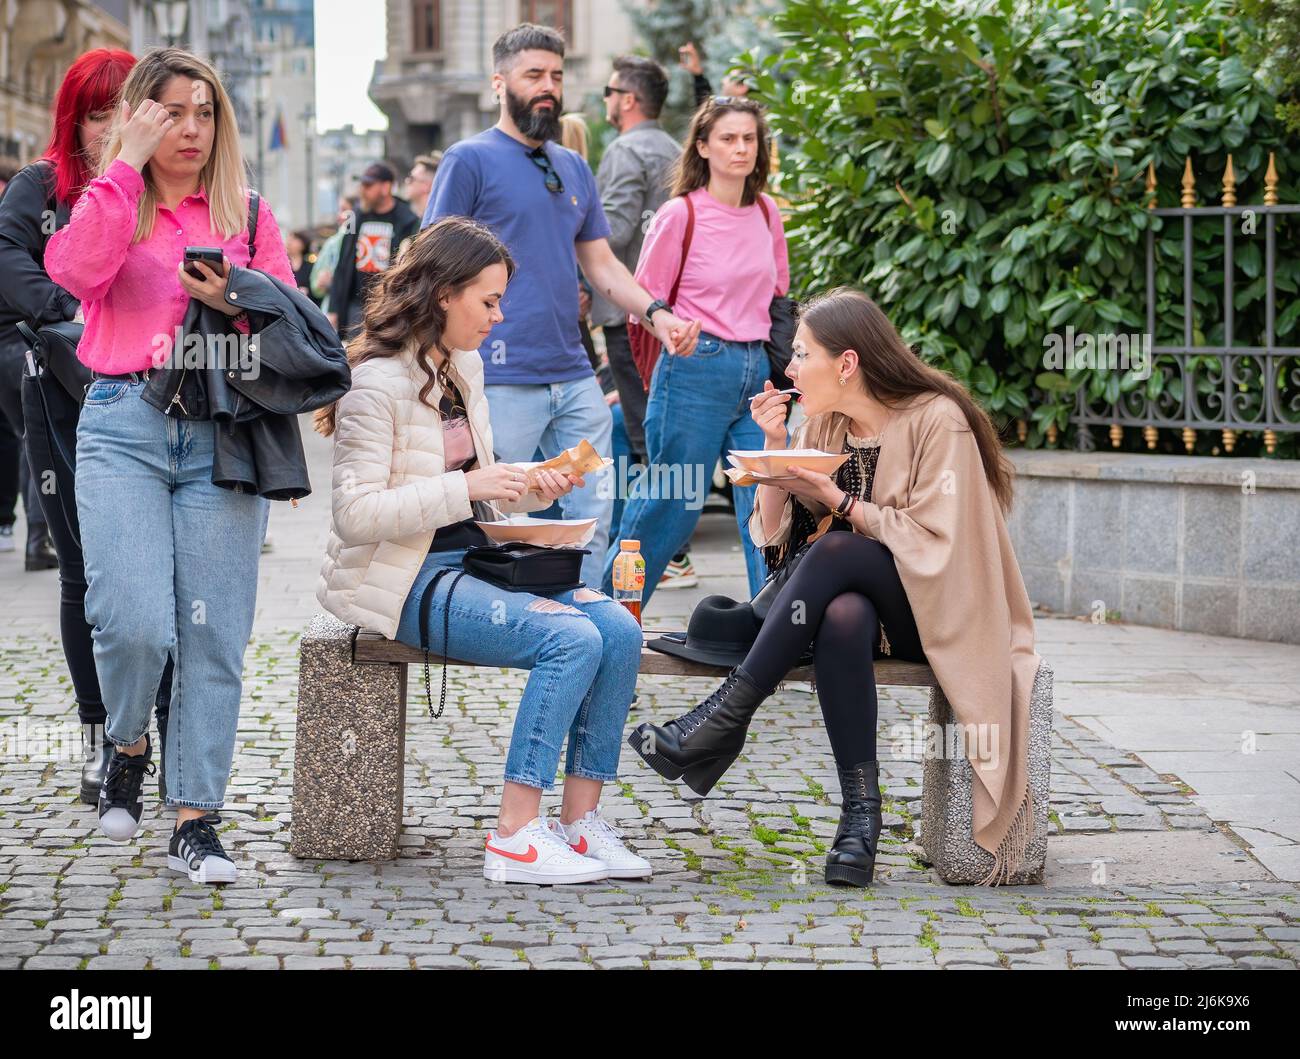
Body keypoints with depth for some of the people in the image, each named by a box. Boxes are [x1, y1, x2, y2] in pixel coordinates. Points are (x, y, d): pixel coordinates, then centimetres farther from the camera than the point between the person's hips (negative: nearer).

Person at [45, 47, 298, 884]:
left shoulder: (249, 215, 16)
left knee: (214, 634, -2)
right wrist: (129, 163, -8)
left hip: (224, 433, 2)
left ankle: (195, 820, 6)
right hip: (124, 425, -1)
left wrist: (234, 301, -8)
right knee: (133, 621, -15)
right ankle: (129, 746, 16)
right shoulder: (110, 202, 11)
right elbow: (77, 270, -12)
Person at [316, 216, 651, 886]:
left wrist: (530, 487, 4)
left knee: (618, 628, -13)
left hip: (470, 562, 8)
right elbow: (354, 514, -20)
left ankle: (579, 823, -9)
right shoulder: (378, 383, -13)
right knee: (573, 639, -26)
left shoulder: (465, 368, 15)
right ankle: (514, 841, -22)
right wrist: (466, 488, -25)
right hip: (404, 581, -8)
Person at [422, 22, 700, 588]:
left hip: (575, 377, 7)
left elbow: (601, 263, 20)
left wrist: (657, 313, 2)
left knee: (591, 519, 7)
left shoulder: (574, 169, 17)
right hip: (502, 380, -6)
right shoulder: (469, 160, -3)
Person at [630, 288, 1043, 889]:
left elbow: (934, 540, -17)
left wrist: (837, 501, -18)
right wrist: (774, 446, -6)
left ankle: (725, 717, -32)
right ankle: (860, 809, -35)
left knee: (835, 550, -33)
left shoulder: (937, 422, -11)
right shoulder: (823, 426, 9)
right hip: (855, 598, 5)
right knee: (842, 617, -34)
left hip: (941, 609, -5)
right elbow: (775, 531, 6)